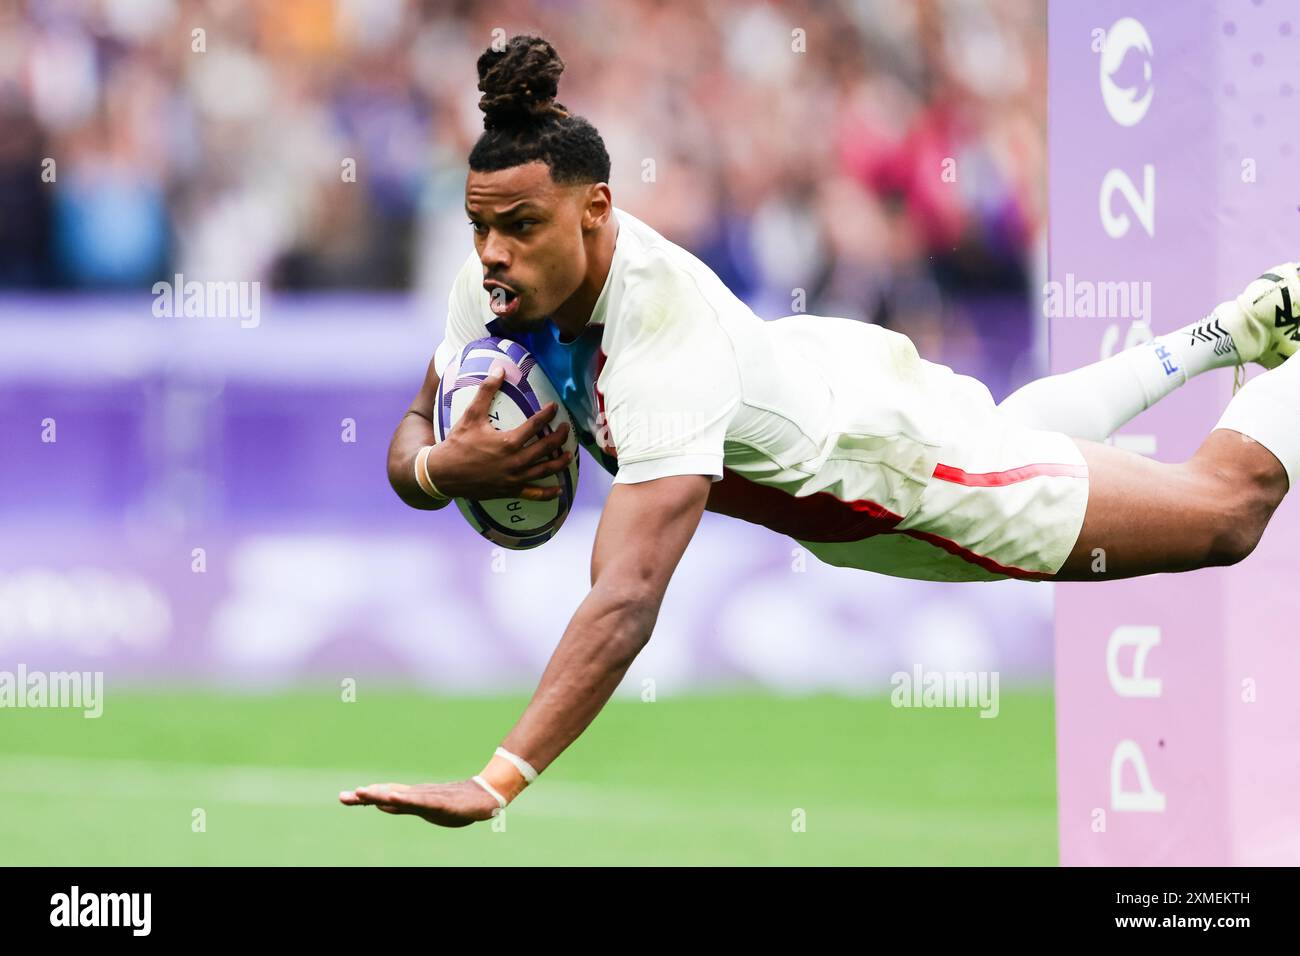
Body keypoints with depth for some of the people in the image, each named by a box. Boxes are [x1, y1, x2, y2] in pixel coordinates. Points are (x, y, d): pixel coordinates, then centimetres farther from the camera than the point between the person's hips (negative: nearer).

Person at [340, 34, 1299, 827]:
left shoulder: (670, 335, -47)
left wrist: (494, 785, -65)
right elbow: (413, 436, -11)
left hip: (894, 455, -7)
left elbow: (627, 598, -56)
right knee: (1024, 427, 37)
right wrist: (440, 465, -37)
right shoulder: (505, 274, -27)